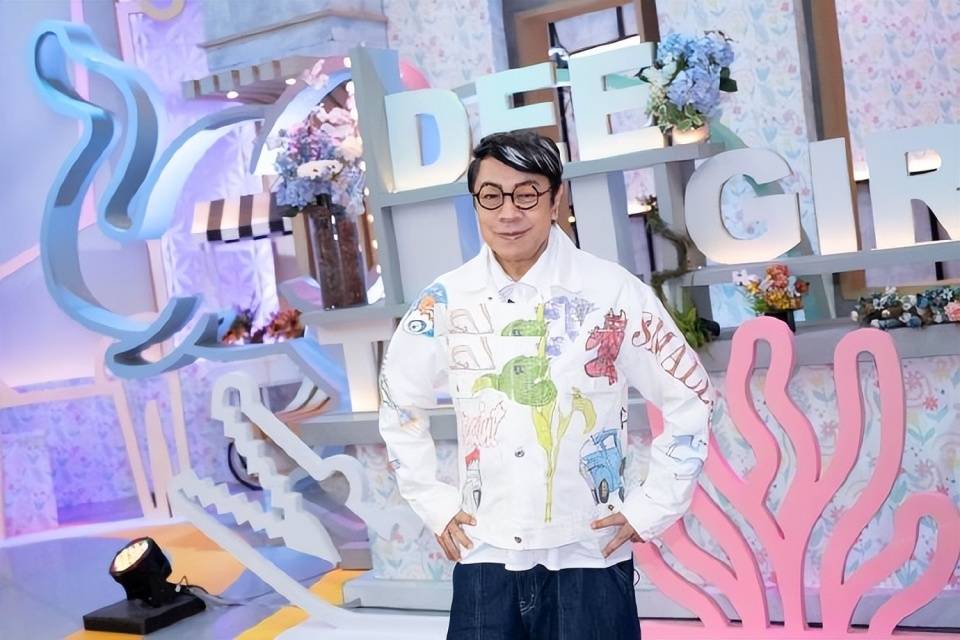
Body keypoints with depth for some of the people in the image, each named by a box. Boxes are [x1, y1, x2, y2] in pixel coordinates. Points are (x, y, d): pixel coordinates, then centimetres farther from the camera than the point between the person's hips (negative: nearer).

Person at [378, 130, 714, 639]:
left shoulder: (613, 292, -8)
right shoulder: (445, 301, -1)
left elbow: (689, 397, 0)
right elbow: (399, 403, 13)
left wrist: (652, 507, -2)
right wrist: (434, 503, 8)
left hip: (588, 558, -2)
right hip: (484, 558, 2)